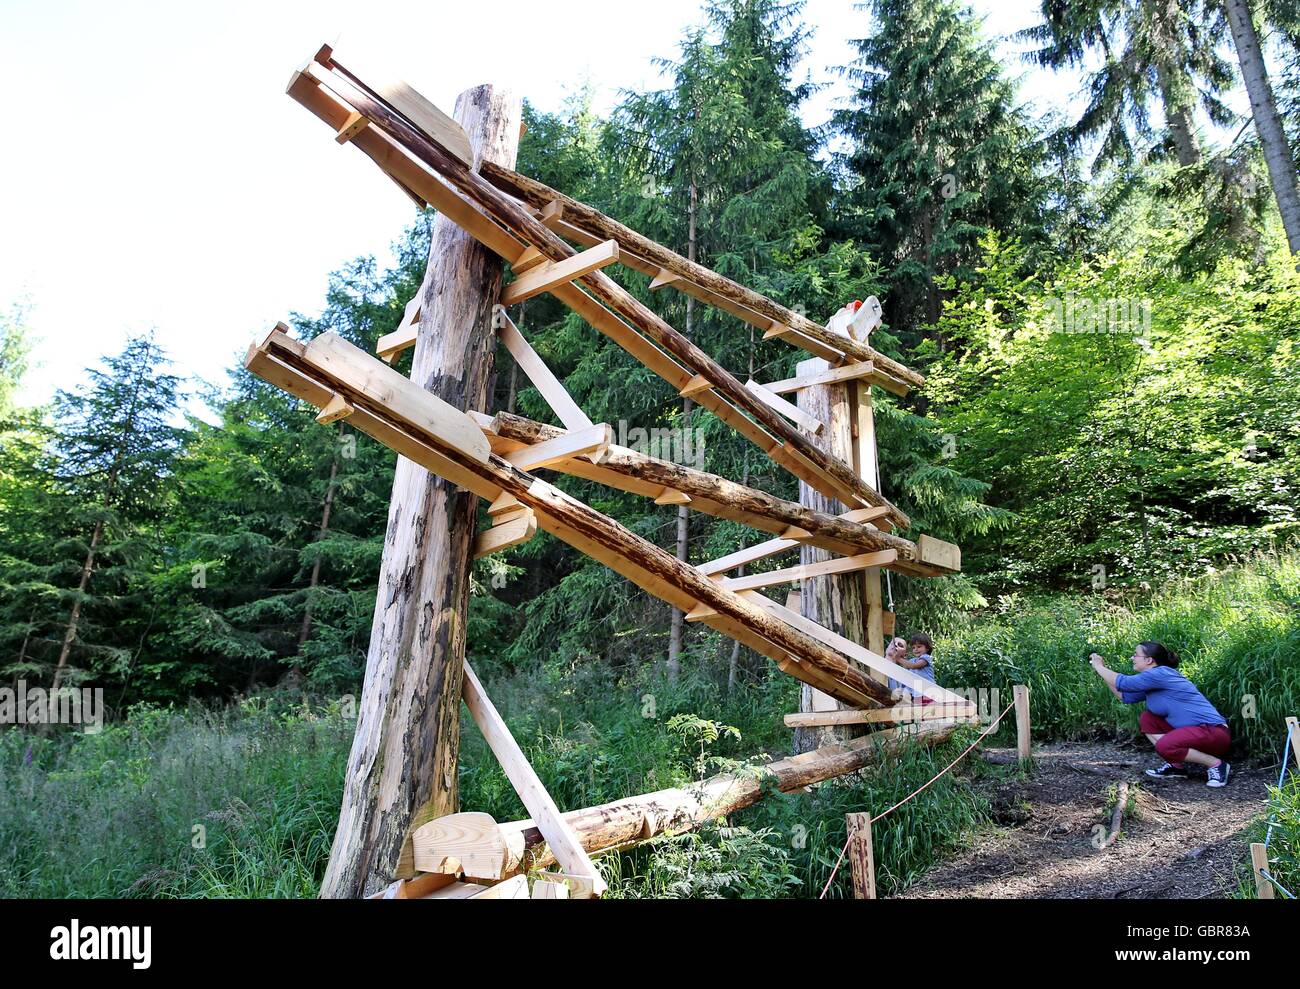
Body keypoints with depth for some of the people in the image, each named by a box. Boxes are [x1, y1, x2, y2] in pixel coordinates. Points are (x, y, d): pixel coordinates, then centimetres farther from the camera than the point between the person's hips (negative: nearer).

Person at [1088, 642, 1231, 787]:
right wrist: (1102, 669, 16)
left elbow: (1122, 683, -16)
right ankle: (1176, 766, 7)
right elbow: (1125, 696, 18)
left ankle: (1216, 764, -8)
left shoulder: (1161, 674, -16)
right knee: (1147, 718, 7)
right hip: (1192, 730, 9)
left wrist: (1098, 666, -2)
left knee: (1164, 745, -29)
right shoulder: (1153, 682, 12)